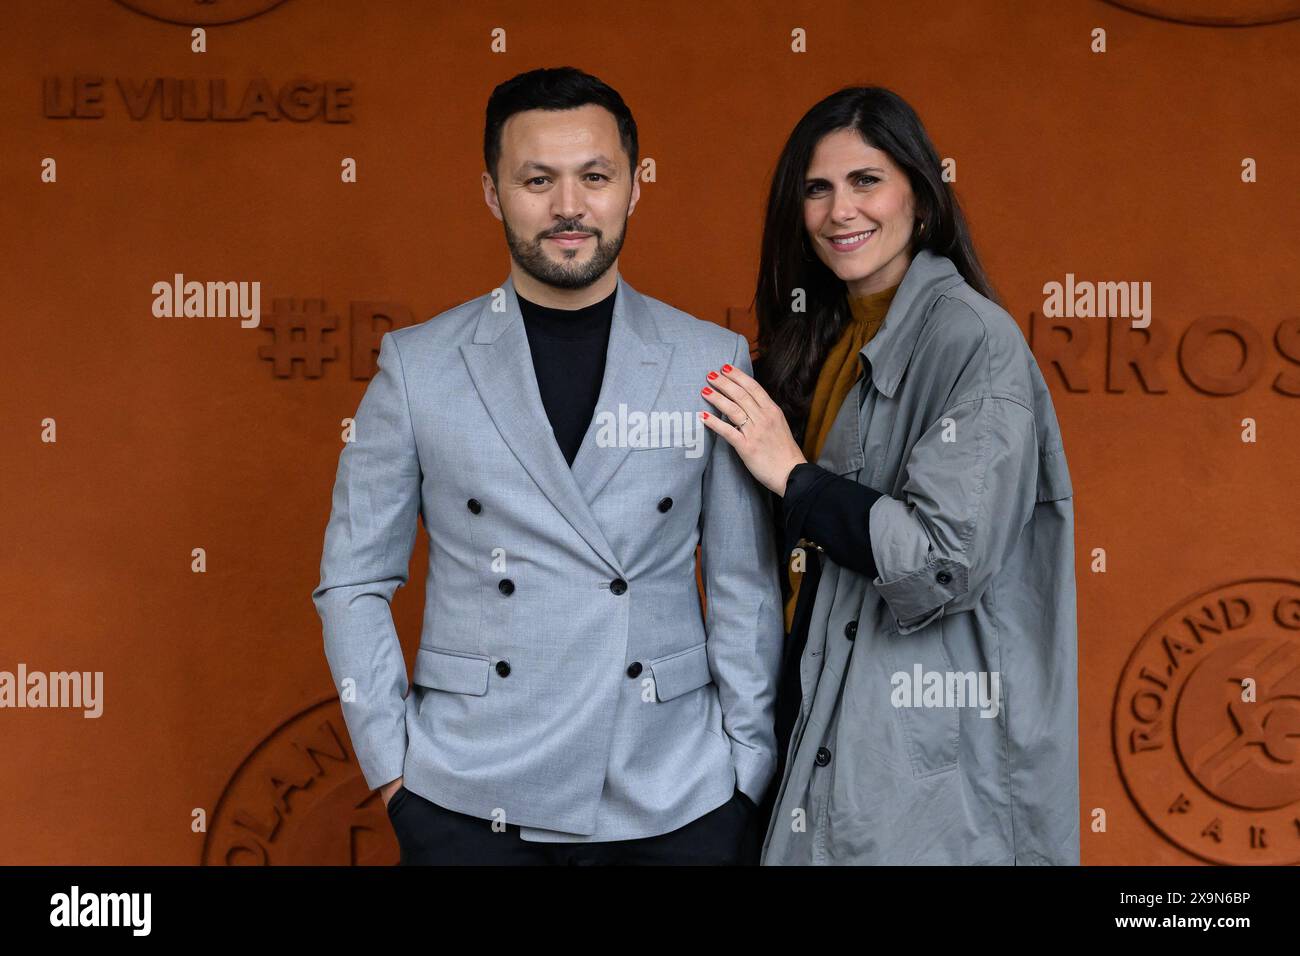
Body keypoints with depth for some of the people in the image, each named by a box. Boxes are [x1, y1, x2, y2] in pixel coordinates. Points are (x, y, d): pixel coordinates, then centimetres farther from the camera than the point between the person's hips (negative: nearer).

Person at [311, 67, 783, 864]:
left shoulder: (714, 363, 1)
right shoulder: (418, 365, 0)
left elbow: (746, 587, 2)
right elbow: (354, 581, 4)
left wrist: (748, 771, 0)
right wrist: (393, 766, -1)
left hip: (676, 800, 0)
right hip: (470, 803, 0)